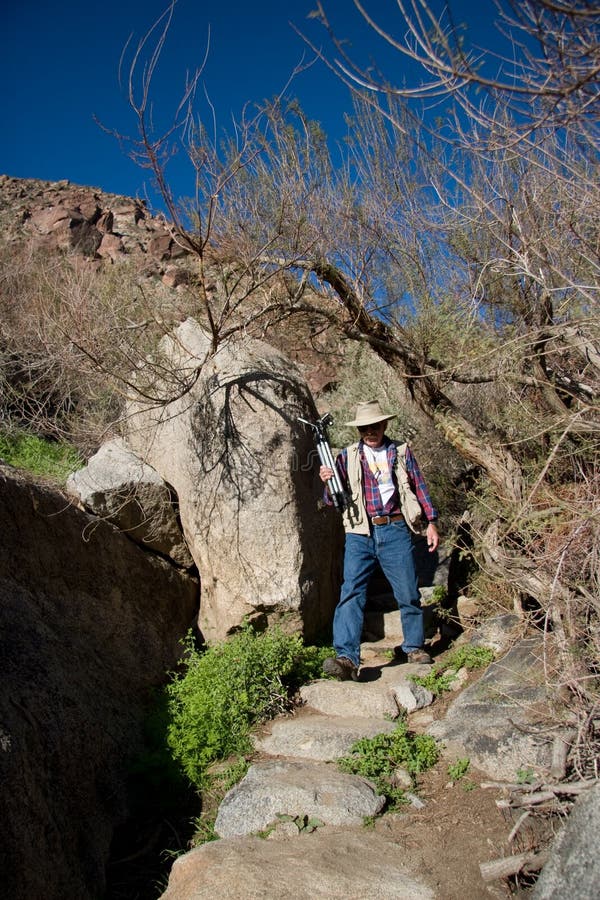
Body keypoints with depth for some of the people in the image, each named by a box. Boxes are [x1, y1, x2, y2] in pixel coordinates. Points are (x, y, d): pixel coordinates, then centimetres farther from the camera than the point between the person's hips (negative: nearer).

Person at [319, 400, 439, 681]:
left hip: (395, 531, 1)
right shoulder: (347, 456, 10)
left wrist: (431, 522, 9)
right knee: (351, 593, -12)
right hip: (360, 534, 0)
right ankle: (346, 659, -17)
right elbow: (334, 499, 8)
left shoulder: (401, 451, 11)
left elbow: (419, 487, 15)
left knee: (408, 593, 6)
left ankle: (414, 647, 25)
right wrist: (327, 482, -14)